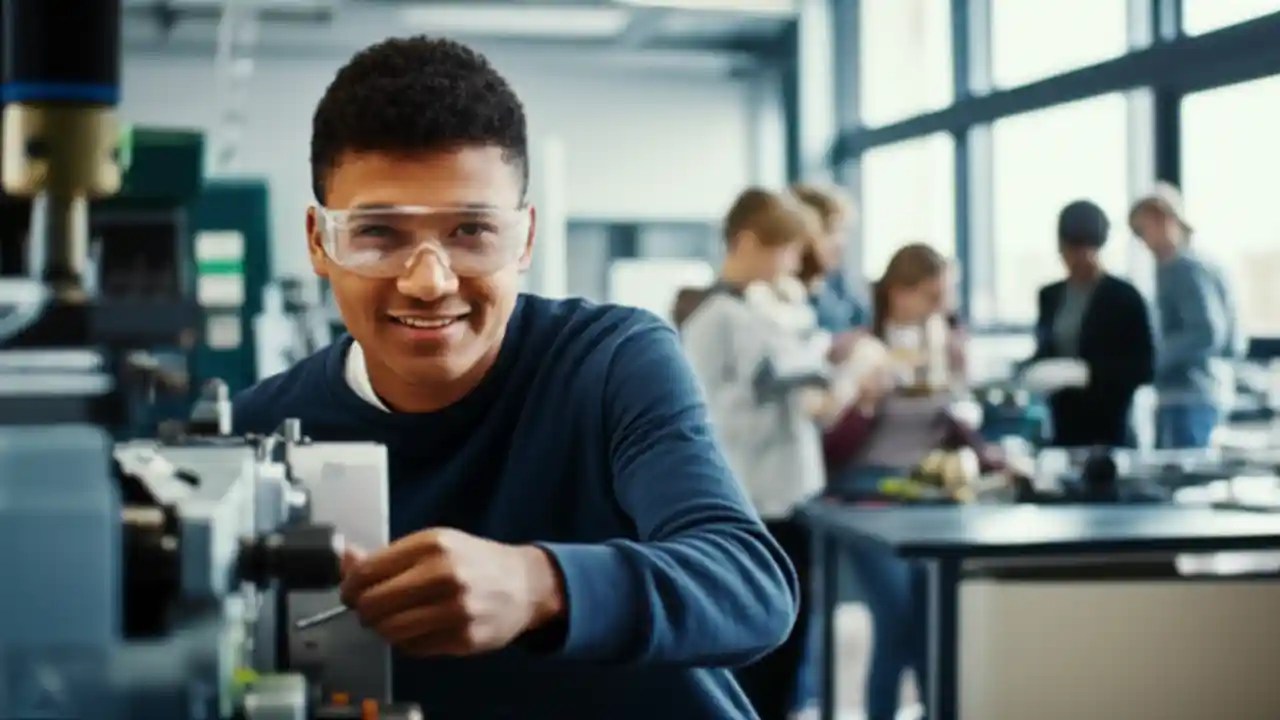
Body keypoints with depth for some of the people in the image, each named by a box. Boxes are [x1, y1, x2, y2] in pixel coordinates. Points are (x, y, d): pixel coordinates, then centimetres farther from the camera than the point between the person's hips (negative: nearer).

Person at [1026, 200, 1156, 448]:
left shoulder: (1124, 297, -3)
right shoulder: (1050, 296, 13)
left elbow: (1143, 367, -6)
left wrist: (1088, 373, -19)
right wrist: (1036, 370, -3)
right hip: (1061, 428, 4)